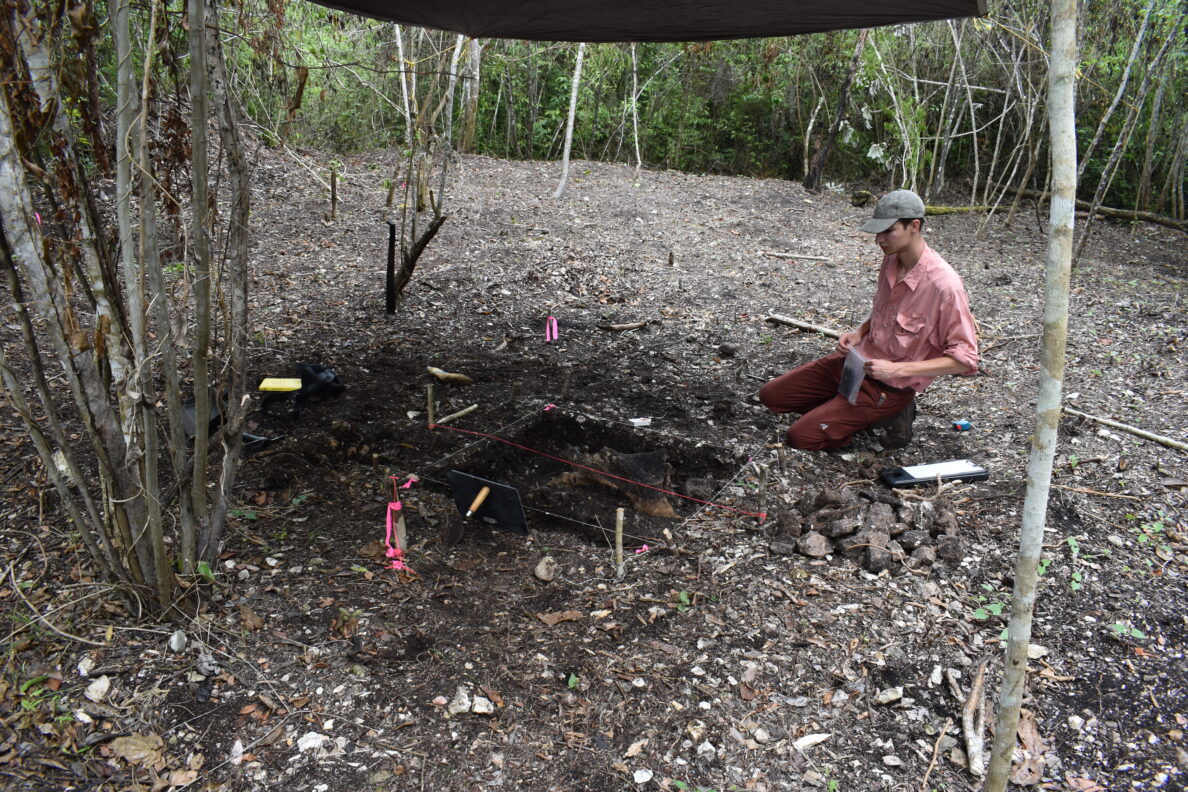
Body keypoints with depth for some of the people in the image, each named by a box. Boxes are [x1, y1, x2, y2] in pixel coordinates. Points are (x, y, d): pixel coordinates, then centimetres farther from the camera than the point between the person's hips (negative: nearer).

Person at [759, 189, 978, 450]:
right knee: (771, 396, 9)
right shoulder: (891, 260, -2)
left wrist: (897, 370, -26)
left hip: (890, 386, -8)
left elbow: (964, 359, -21)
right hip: (857, 358, 8)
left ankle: (888, 415, 2)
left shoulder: (945, 286, -26)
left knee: (801, 437, -15)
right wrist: (859, 333, -2)